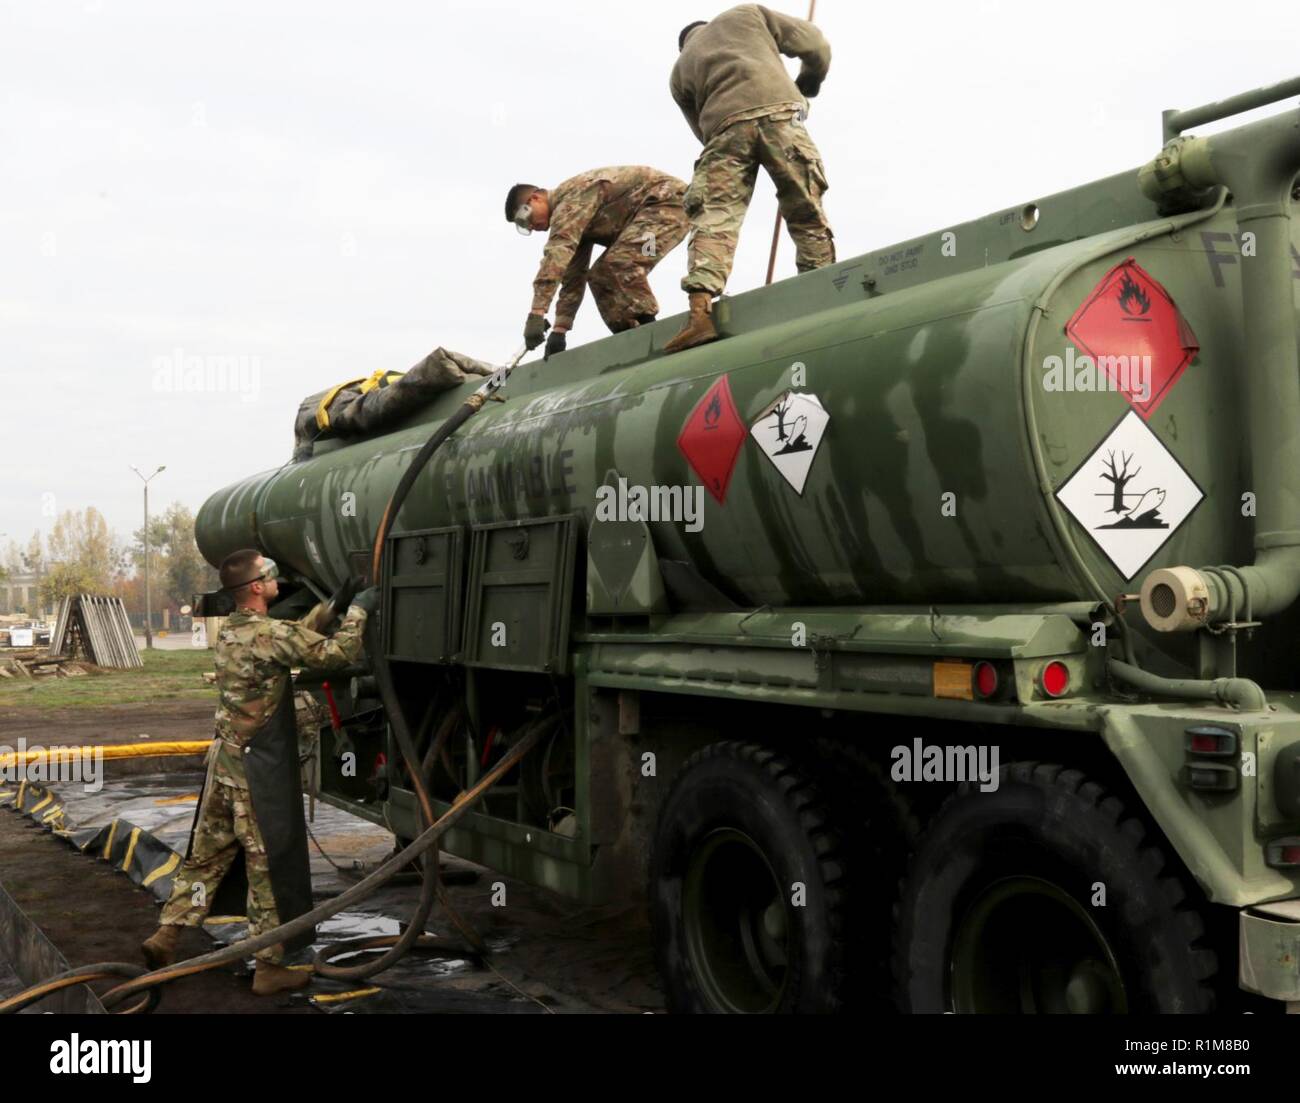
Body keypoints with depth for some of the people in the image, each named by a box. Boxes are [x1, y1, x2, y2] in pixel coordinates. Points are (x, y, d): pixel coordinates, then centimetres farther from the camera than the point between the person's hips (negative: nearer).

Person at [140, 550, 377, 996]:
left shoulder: (231, 630, 8)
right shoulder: (270, 634, -19)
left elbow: (296, 637, 20)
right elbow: (336, 653, -18)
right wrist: (357, 610, -5)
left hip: (224, 758, 8)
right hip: (258, 767, -8)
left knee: (207, 851, 18)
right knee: (270, 865, 2)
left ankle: (166, 936, 20)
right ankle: (268, 967, 11)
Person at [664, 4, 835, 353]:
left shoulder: (680, 70, 30)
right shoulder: (748, 12, 29)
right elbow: (814, 44, 22)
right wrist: (808, 83, 41)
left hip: (725, 124, 1)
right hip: (779, 110, 0)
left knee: (713, 217, -7)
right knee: (806, 212, 5)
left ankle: (700, 310, -25)